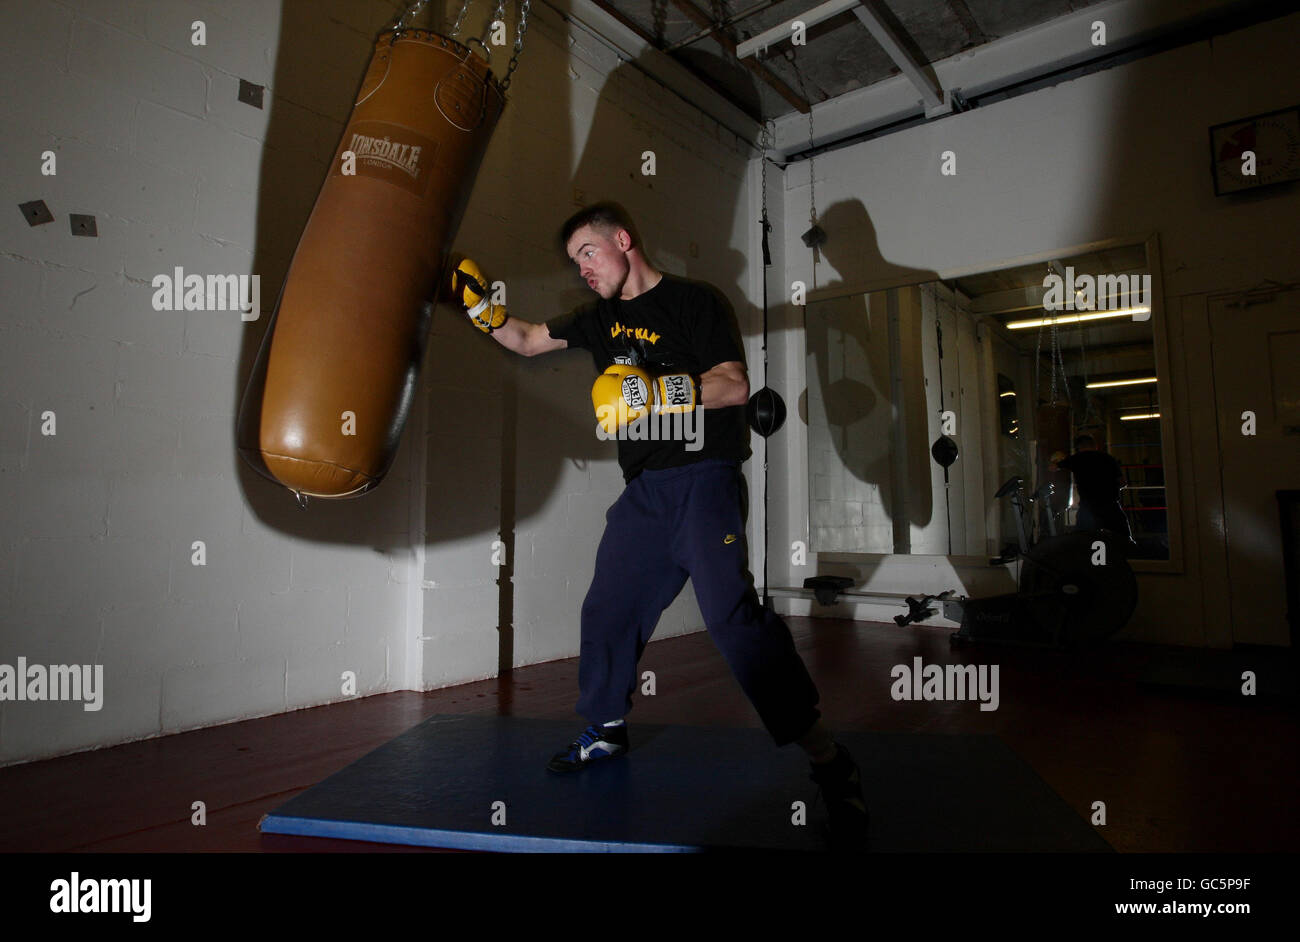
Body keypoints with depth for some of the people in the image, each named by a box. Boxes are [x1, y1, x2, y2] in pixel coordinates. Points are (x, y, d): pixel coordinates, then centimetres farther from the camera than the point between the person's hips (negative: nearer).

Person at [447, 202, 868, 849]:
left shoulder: (692, 302, -3)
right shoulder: (599, 318, 17)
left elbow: (734, 386, -12)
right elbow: (526, 341, 26)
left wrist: (655, 389, -23)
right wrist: (478, 306, 12)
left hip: (702, 480, -7)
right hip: (644, 489, 7)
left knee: (731, 613, -18)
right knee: (607, 608, 11)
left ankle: (829, 762, -8)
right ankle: (607, 729, 32)